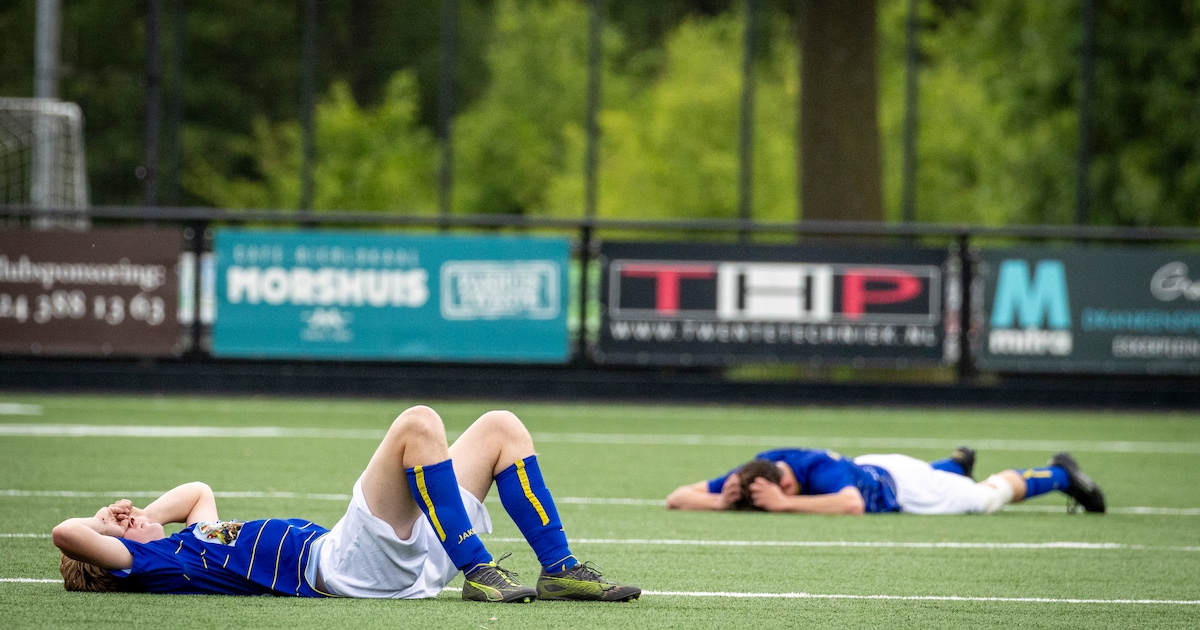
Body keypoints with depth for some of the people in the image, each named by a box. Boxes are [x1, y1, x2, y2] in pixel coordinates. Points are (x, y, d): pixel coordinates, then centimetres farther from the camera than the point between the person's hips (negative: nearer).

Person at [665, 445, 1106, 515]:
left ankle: (1060, 474, 43)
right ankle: (956, 463, 70)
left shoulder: (816, 468, -48)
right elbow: (677, 499, -31)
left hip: (897, 482, -5)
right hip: (865, 469, 5)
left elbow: (852, 504, -68)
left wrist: (783, 504, -65)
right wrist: (723, 502, -50)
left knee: (988, 496, 18)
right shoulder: (751, 473, -33)